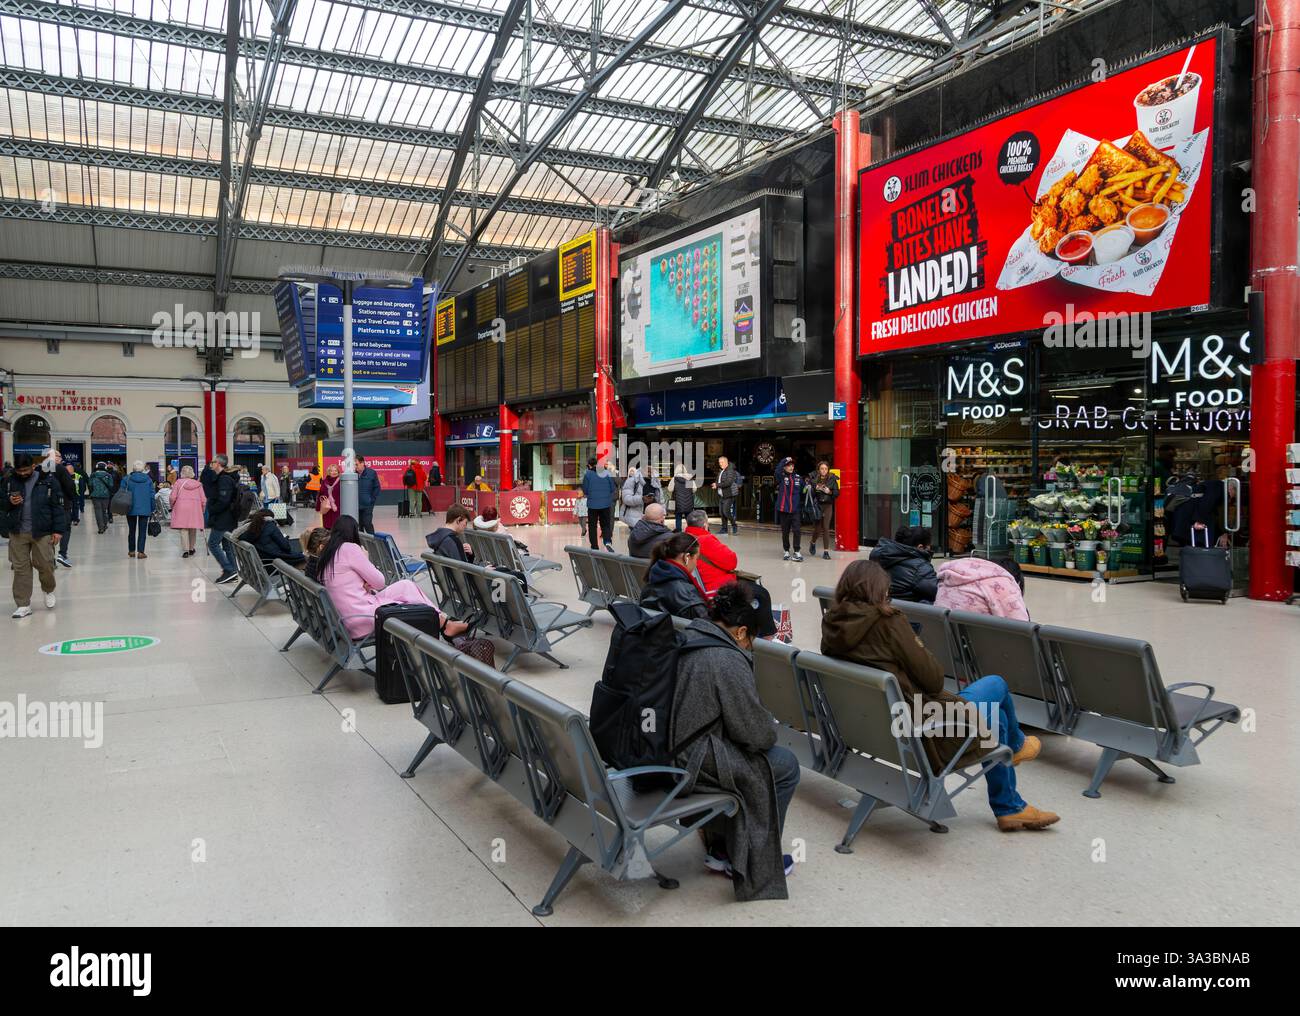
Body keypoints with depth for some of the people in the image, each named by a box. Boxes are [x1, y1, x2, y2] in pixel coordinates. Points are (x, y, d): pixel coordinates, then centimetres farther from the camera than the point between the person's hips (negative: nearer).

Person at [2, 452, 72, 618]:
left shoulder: (49, 480, -5)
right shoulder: (10, 480, 4)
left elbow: (58, 506, -4)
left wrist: (58, 530, -8)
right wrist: (9, 502, -11)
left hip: (42, 532, -3)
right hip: (17, 533, 3)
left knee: (45, 565, 0)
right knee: (20, 568, 4)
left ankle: (48, 590, 32)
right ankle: (23, 605, 12)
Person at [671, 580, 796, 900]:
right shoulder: (728, 662, -22)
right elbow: (757, 734, -15)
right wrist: (771, 727, 8)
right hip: (686, 766, -9)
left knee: (739, 754, 29)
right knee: (784, 765, 7)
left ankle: (721, 848, 33)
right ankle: (754, 866, 19)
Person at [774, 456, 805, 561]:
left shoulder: (798, 478, 6)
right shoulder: (781, 477, 0)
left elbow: (802, 492, 12)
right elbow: (777, 470, -22)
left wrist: (802, 505, 8)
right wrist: (785, 460, -19)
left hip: (795, 509, 1)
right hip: (783, 509, -1)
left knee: (796, 530, -8)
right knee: (785, 532, 8)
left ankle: (797, 552, -2)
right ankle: (786, 551, 20)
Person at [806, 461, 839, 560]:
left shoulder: (832, 479, 2)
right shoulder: (813, 478, -1)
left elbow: (837, 493, 4)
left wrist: (830, 492, -14)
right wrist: (815, 489, -17)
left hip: (828, 506, 1)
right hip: (816, 505, -1)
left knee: (826, 528, -3)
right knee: (817, 528, 0)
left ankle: (826, 551, 4)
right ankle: (812, 542, 34)